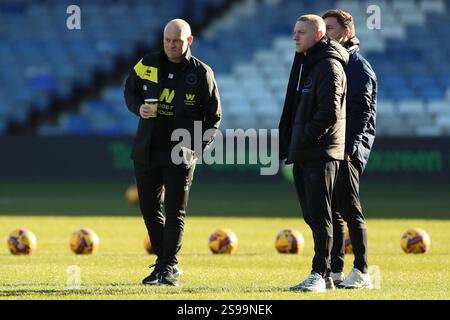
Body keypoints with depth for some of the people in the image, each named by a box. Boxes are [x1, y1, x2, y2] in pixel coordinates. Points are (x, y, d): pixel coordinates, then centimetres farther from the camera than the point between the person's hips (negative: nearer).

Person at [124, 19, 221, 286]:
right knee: (149, 208, 9)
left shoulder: (201, 73, -3)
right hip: (146, 151, 4)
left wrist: (199, 147, -9)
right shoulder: (148, 65, 5)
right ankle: (164, 263, 22)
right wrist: (138, 108, -7)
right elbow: (130, 90, 17)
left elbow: (214, 115, 1)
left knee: (175, 211, -4)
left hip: (181, 154, -4)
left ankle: (169, 267, 0)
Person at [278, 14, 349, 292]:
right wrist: (290, 145, 13)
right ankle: (323, 275, 15)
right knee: (312, 215, 10)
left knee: (319, 215, -10)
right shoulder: (304, 63, 19)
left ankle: (320, 274, -12)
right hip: (304, 154, 9)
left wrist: (304, 139, -14)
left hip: (322, 152, -9)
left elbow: (329, 113, -19)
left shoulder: (329, 66, -10)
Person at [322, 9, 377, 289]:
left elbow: (362, 111, -13)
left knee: (350, 209, -8)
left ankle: (362, 272, -5)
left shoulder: (358, 65, -6)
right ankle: (334, 271, 12)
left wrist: (350, 146, -21)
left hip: (348, 150, -8)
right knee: (331, 210, 8)